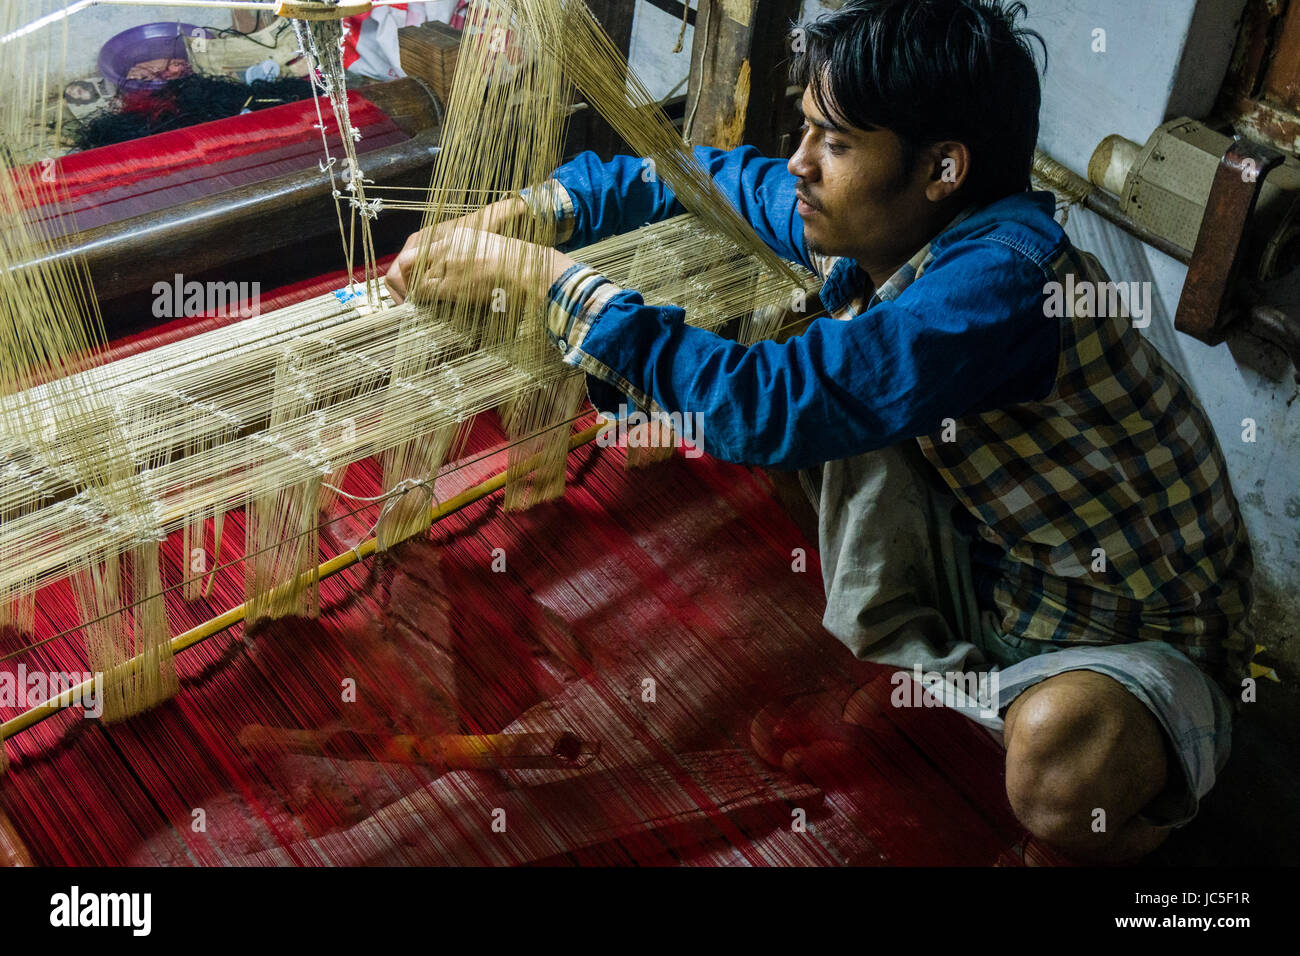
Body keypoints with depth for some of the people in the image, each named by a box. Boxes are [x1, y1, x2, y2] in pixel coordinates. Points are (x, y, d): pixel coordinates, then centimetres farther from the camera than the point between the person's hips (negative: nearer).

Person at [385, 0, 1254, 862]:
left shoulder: (1002, 279, -34)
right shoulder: (877, 228, -8)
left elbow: (767, 407, -41)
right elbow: (709, 177, 7)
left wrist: (540, 271, -33)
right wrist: (508, 216, -5)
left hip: (1136, 636, -7)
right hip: (991, 567, 7)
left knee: (1059, 760, -39)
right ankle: (894, 668, 5)